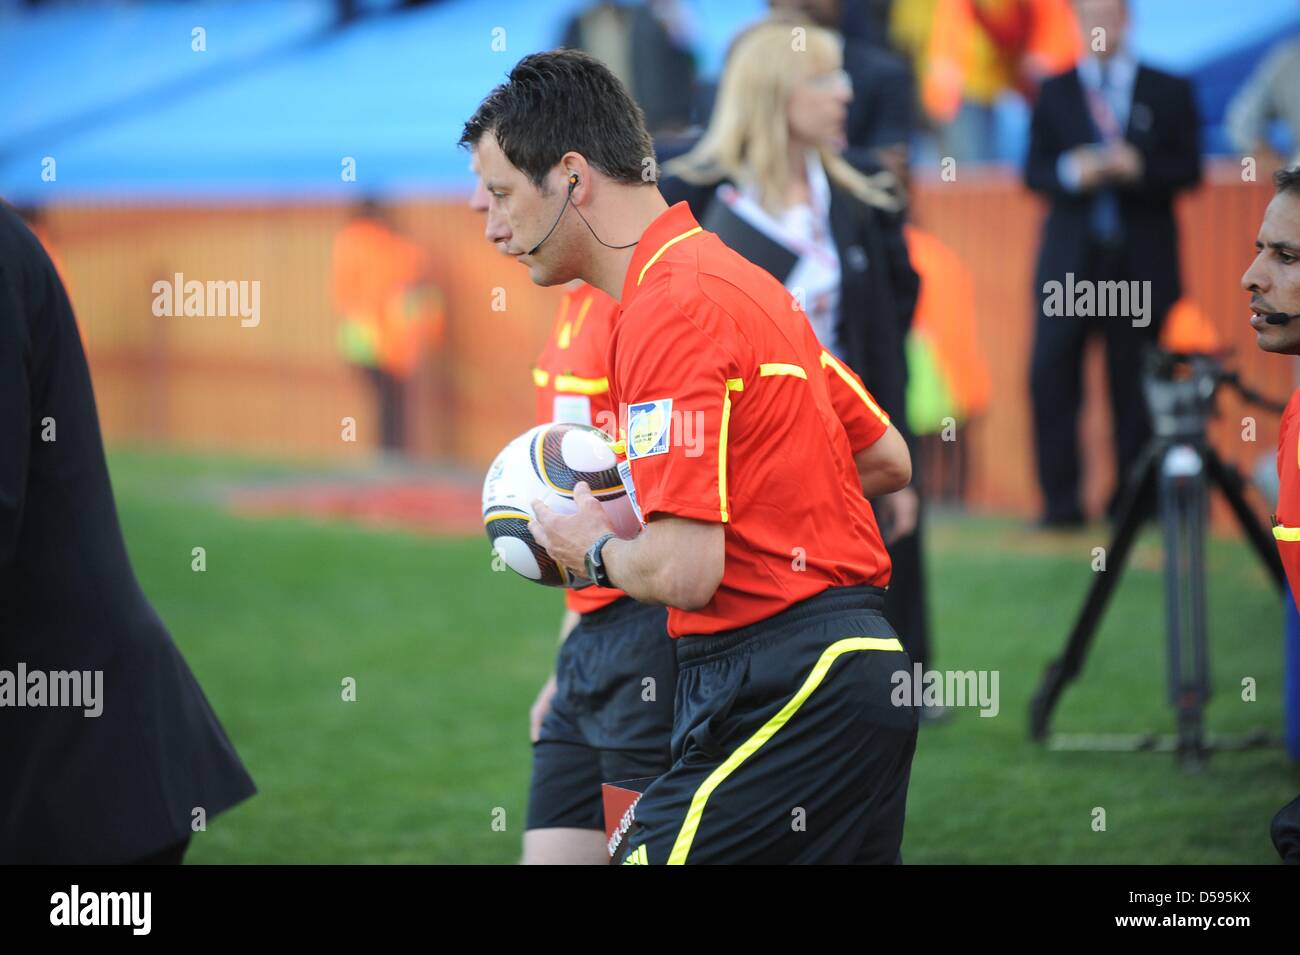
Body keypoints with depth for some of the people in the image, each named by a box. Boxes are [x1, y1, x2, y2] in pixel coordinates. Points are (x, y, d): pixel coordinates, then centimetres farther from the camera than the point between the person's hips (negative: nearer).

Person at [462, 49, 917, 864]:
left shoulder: (670, 310, -15)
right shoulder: (737, 278, 16)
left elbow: (683, 572, -22)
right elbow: (889, 462, 24)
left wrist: (596, 548, -1)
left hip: (782, 692, -10)